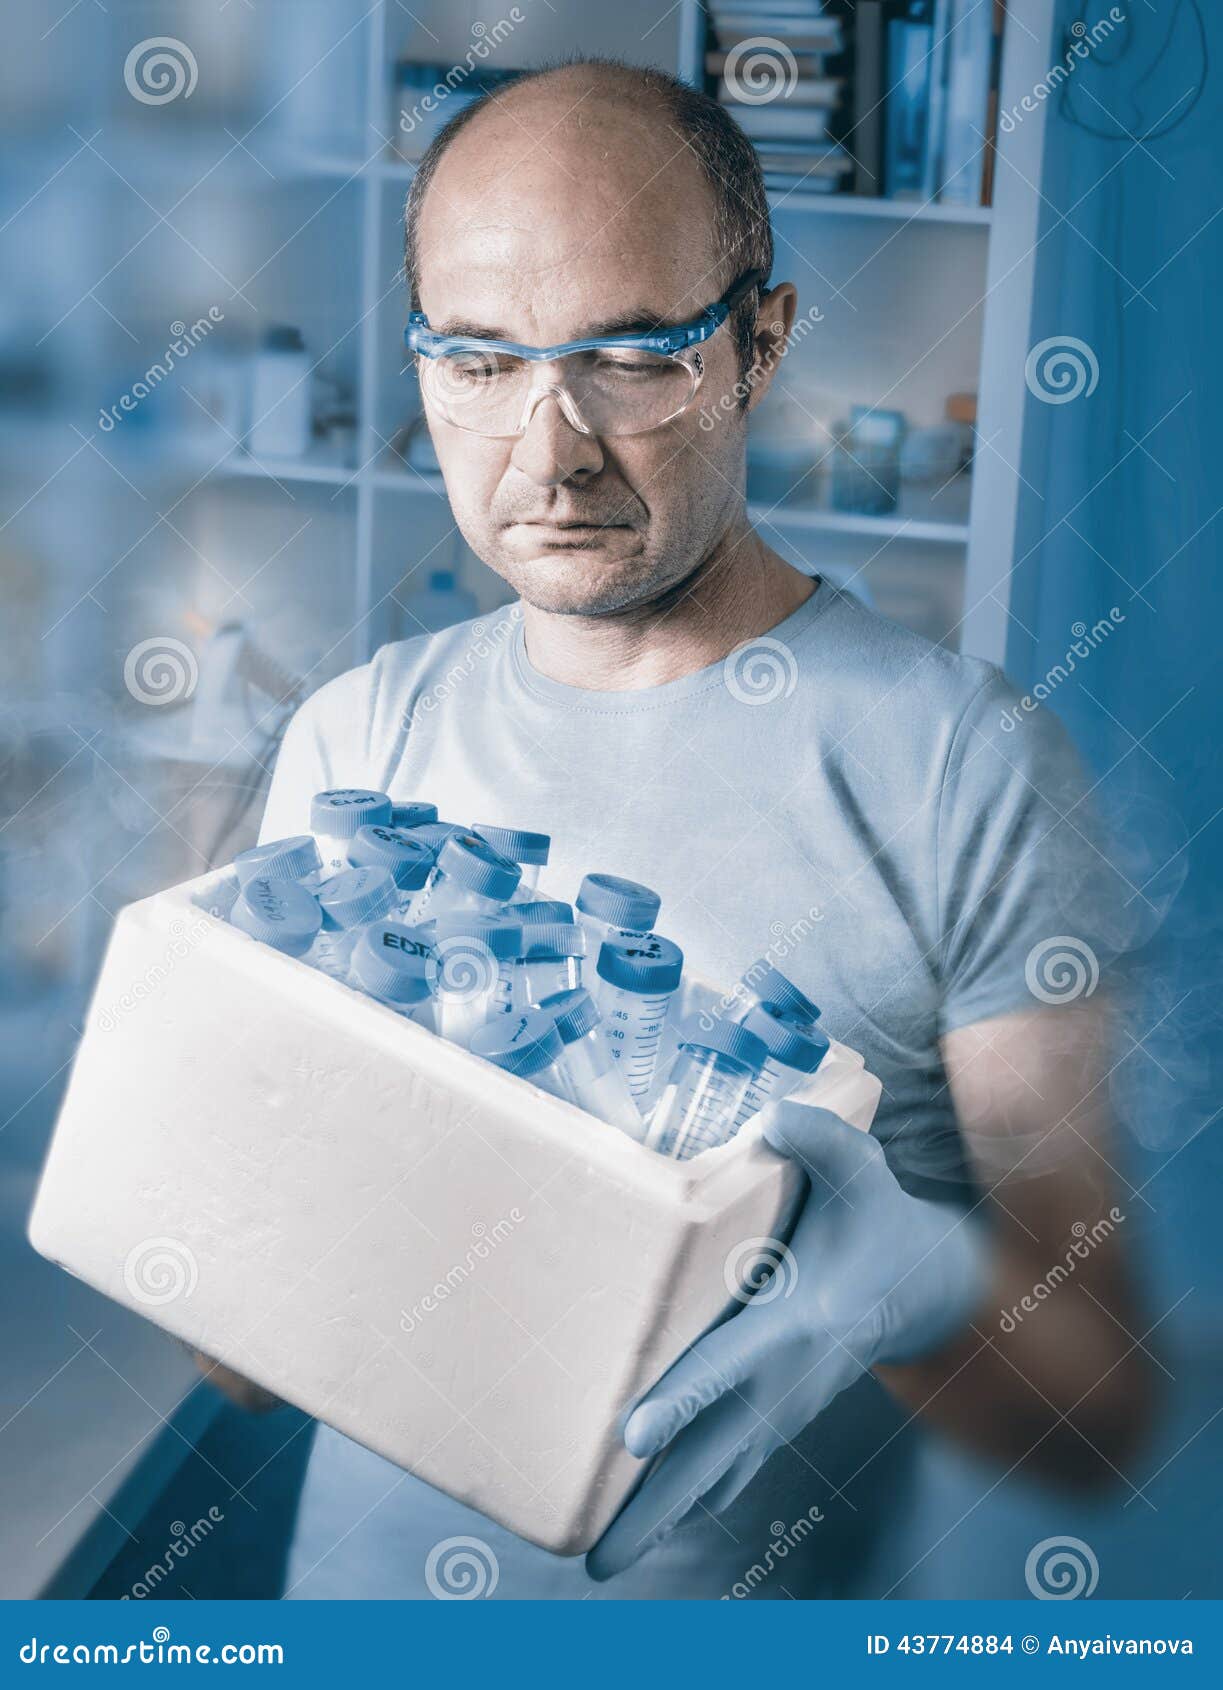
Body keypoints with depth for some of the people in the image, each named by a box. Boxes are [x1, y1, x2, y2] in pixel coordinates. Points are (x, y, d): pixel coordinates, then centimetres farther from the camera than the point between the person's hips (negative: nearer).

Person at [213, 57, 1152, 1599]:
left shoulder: (964, 762, -15)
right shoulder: (356, 737, -3)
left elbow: (1101, 1409, -13)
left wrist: (918, 1279, -33)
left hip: (749, 1594, -3)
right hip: (369, 1565, 3)